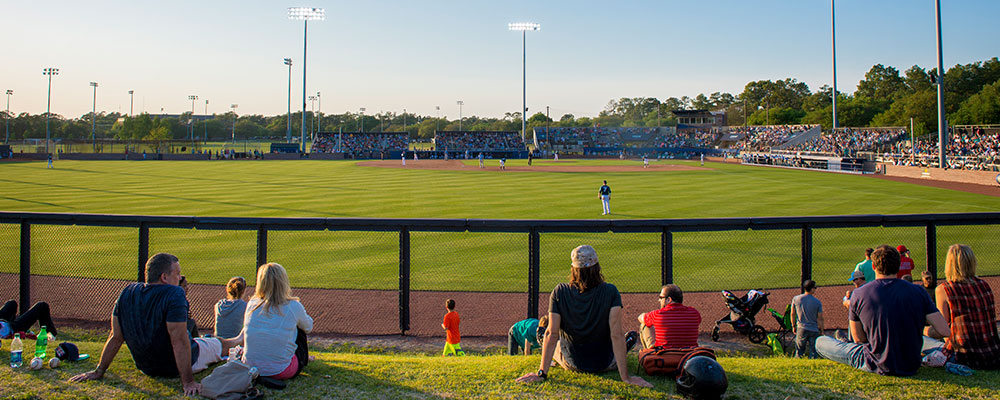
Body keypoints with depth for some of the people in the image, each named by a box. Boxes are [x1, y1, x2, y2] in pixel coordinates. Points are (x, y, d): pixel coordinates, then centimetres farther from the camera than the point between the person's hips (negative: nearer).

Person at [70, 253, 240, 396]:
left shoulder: (127, 293, -7)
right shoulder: (174, 295, -27)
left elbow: (115, 337, -3)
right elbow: (179, 341, -29)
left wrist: (98, 372, 7)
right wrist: (188, 382, -26)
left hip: (146, 368, 6)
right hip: (173, 367, -6)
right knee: (220, 343, 21)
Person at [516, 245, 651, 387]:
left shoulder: (559, 292, -17)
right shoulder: (611, 292, -21)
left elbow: (552, 334, -18)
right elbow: (616, 335, -25)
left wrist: (541, 373, -16)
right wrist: (625, 377, -23)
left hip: (572, 364, 1)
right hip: (606, 365, 0)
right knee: (632, 336, 29)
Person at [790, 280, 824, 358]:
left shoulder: (796, 299, -1)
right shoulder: (817, 302, -5)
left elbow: (792, 314, 6)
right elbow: (820, 318, -2)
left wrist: (793, 326, 17)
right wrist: (821, 331, 8)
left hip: (801, 329, 1)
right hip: (814, 330, -1)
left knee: (799, 352, 9)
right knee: (813, 353, 6)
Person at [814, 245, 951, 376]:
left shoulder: (858, 294, -11)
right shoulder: (918, 292, -6)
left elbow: (859, 338, -3)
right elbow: (945, 331, -7)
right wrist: (926, 331, 14)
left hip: (880, 366, -3)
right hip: (912, 367, 4)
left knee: (820, 342, 12)